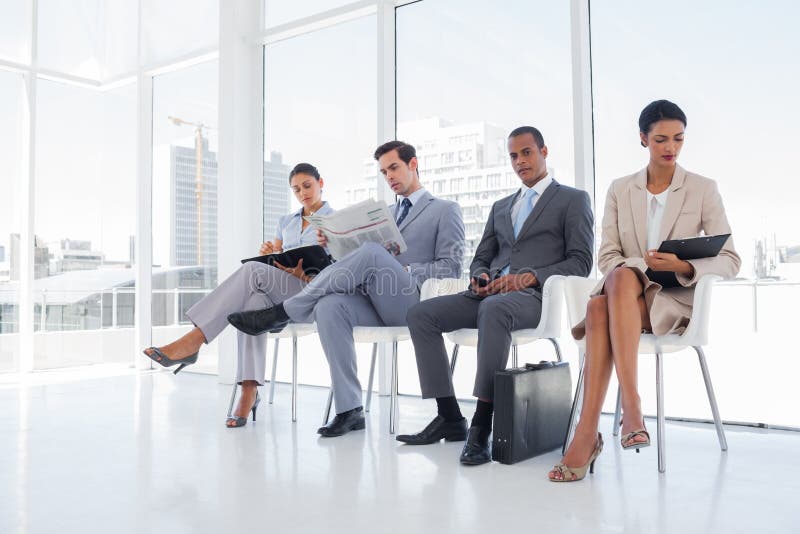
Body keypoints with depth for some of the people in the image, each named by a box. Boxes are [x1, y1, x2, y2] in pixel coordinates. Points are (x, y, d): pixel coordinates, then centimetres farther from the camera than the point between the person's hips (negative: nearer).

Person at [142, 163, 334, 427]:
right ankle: (249, 390, -41)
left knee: (252, 271, -31)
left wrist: (302, 275, -18)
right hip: (277, 296, 4)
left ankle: (193, 341, -35)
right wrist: (266, 254, -2)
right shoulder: (286, 221, 26)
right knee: (254, 300, -35)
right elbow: (271, 265, 22)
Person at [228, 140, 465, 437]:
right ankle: (349, 410, -24)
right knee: (329, 307, -29)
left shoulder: (445, 210, 10)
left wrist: (404, 273, -14)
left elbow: (451, 267, -1)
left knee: (372, 252, -33)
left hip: (415, 303, -5)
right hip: (375, 302, 5)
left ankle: (282, 313, -25)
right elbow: (357, 263, 22)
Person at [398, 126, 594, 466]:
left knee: (493, 308, -40)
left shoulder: (573, 199, 10)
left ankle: (481, 426, -36)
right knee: (421, 314, -15)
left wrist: (530, 276, -16)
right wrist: (479, 277, -1)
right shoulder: (500, 207, 27)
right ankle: (449, 418, -11)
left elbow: (580, 262, -1)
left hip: (536, 295, -6)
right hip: (490, 294, 6)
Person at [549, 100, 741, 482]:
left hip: (675, 299, -2)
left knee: (601, 308, -34)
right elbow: (606, 256, 4)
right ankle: (631, 408, -40)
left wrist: (683, 267, -21)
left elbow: (729, 261, 0)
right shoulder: (620, 190, 12)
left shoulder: (704, 189, 7)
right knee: (622, 276, -37)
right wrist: (641, 264, -18)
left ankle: (588, 432, -38)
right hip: (625, 289, 2)